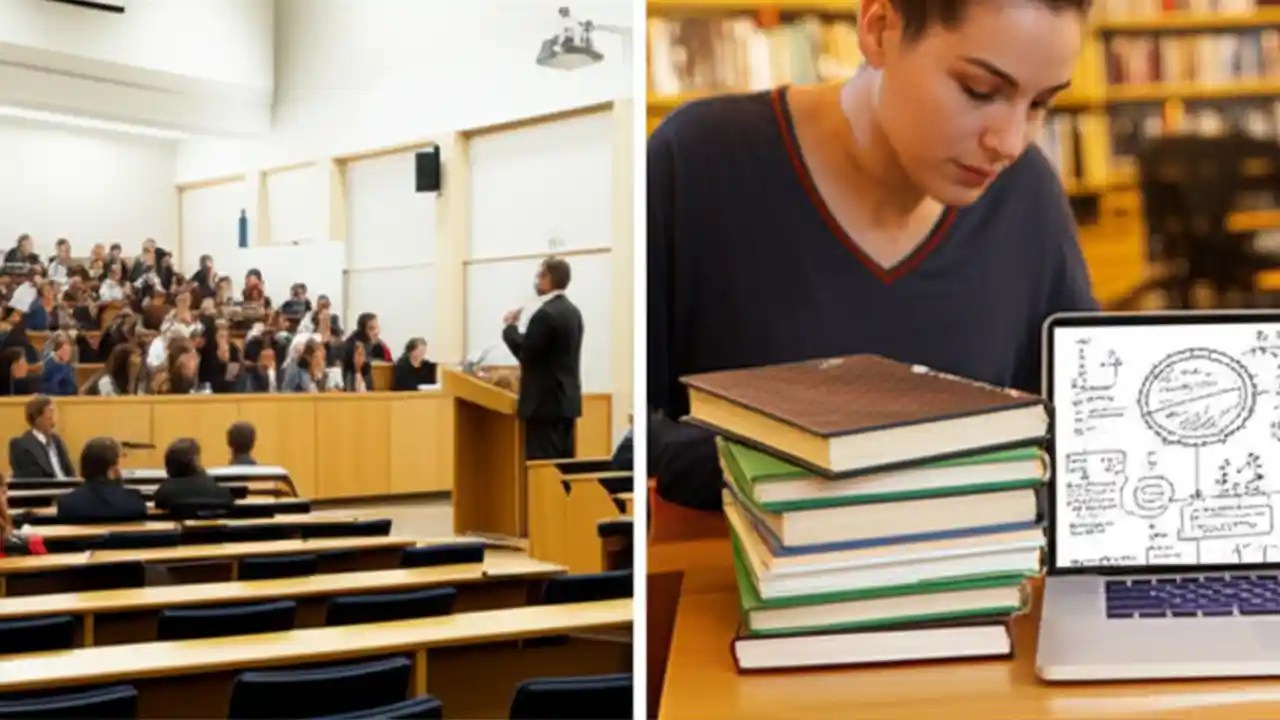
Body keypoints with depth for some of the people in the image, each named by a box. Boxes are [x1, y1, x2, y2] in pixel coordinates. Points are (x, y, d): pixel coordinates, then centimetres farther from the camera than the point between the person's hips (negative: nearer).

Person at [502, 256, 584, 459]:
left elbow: (526, 354, -17)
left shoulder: (545, 314, -17)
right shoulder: (573, 311, 13)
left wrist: (510, 327, -3)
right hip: (566, 400, 9)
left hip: (546, 402, -9)